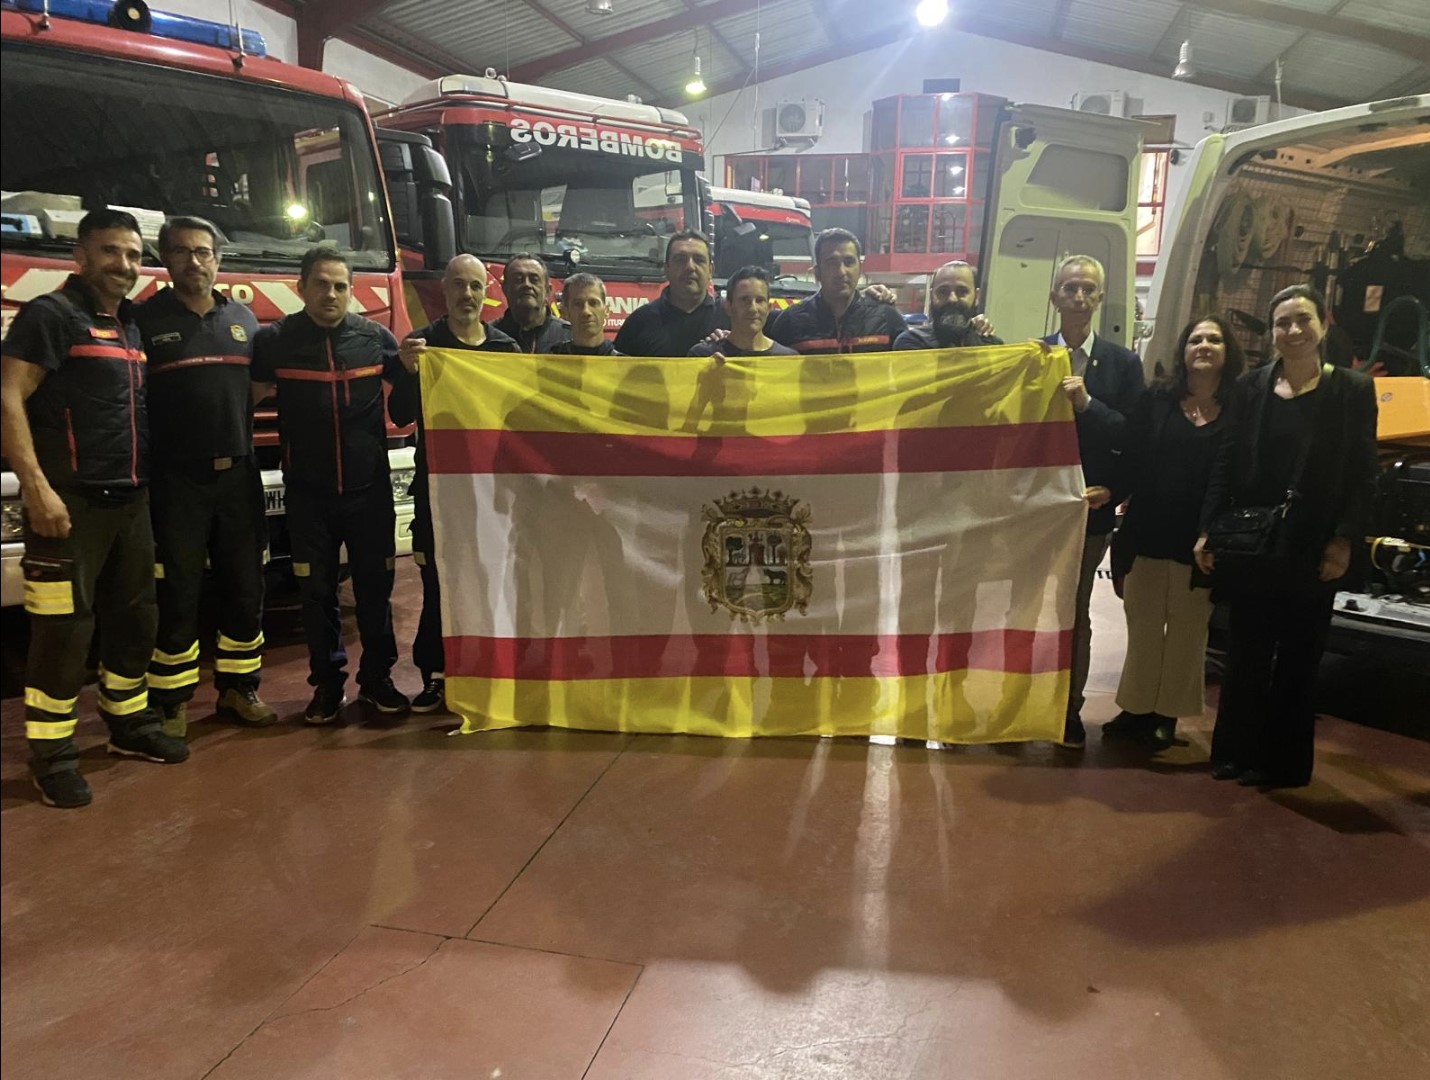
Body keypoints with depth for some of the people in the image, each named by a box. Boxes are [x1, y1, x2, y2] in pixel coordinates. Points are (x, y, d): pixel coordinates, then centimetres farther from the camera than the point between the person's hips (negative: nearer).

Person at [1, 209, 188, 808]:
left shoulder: (130, 325, 17)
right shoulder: (51, 314, -7)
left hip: (130, 499, 8)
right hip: (71, 502, -8)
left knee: (134, 617, 15)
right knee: (64, 626, -4)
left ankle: (130, 724, 30)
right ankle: (51, 753, 6)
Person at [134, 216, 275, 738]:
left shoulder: (244, 319, 12)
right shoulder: (146, 319, -1)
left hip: (238, 476, 4)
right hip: (175, 481, -4)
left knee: (245, 589, 9)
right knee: (178, 596, 1)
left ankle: (238, 688, 22)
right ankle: (171, 702, 12)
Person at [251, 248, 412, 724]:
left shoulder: (375, 337, 3)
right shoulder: (274, 340, -1)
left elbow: (410, 390, 15)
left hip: (369, 487, 1)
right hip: (308, 491, 0)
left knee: (375, 586, 7)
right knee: (317, 590, 7)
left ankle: (377, 677, 22)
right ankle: (327, 682, 21)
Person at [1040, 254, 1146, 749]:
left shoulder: (1122, 362, 2)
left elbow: (1133, 436, -6)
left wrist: (1086, 403, -17)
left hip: (1091, 504, 0)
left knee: (1076, 610, 10)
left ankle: (1070, 710, 20)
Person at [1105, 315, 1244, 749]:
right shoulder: (1155, 401, 5)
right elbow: (1130, 462, 1)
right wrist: (1109, 493, -16)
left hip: (1200, 542, -2)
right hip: (1147, 533, 2)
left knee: (1186, 631, 9)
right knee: (1143, 627, 10)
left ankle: (1168, 714, 21)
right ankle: (1137, 709, 22)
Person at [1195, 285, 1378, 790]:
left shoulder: (1353, 389, -1)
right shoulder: (1251, 387, 4)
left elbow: (1362, 476, -2)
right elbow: (1226, 463, 4)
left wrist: (1345, 541, -11)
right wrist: (1208, 529, -3)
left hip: (1313, 551, -2)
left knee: (1296, 659, 8)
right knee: (1245, 654, 9)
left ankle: (1283, 762, 20)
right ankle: (1237, 751, 21)